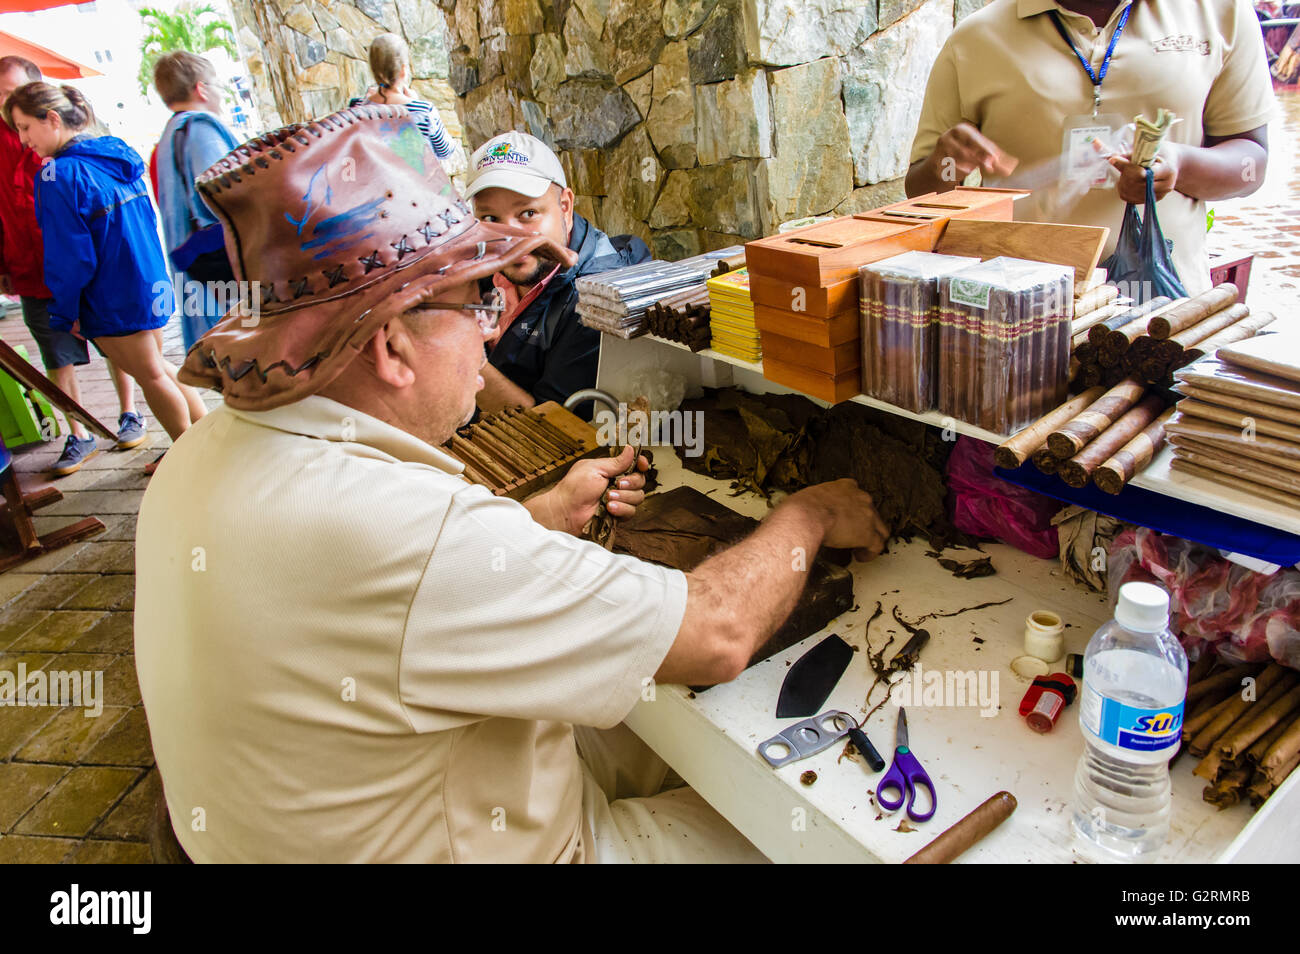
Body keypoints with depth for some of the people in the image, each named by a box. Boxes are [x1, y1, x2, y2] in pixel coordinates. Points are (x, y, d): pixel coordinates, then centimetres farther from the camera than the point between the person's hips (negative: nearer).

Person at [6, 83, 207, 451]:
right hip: (152, 283, 8)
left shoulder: (58, 175, -18)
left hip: (113, 301, -8)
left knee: (150, 375, 7)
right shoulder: (117, 155, 6)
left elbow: (70, 255, -17)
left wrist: (64, 311, -5)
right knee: (155, 367, 21)